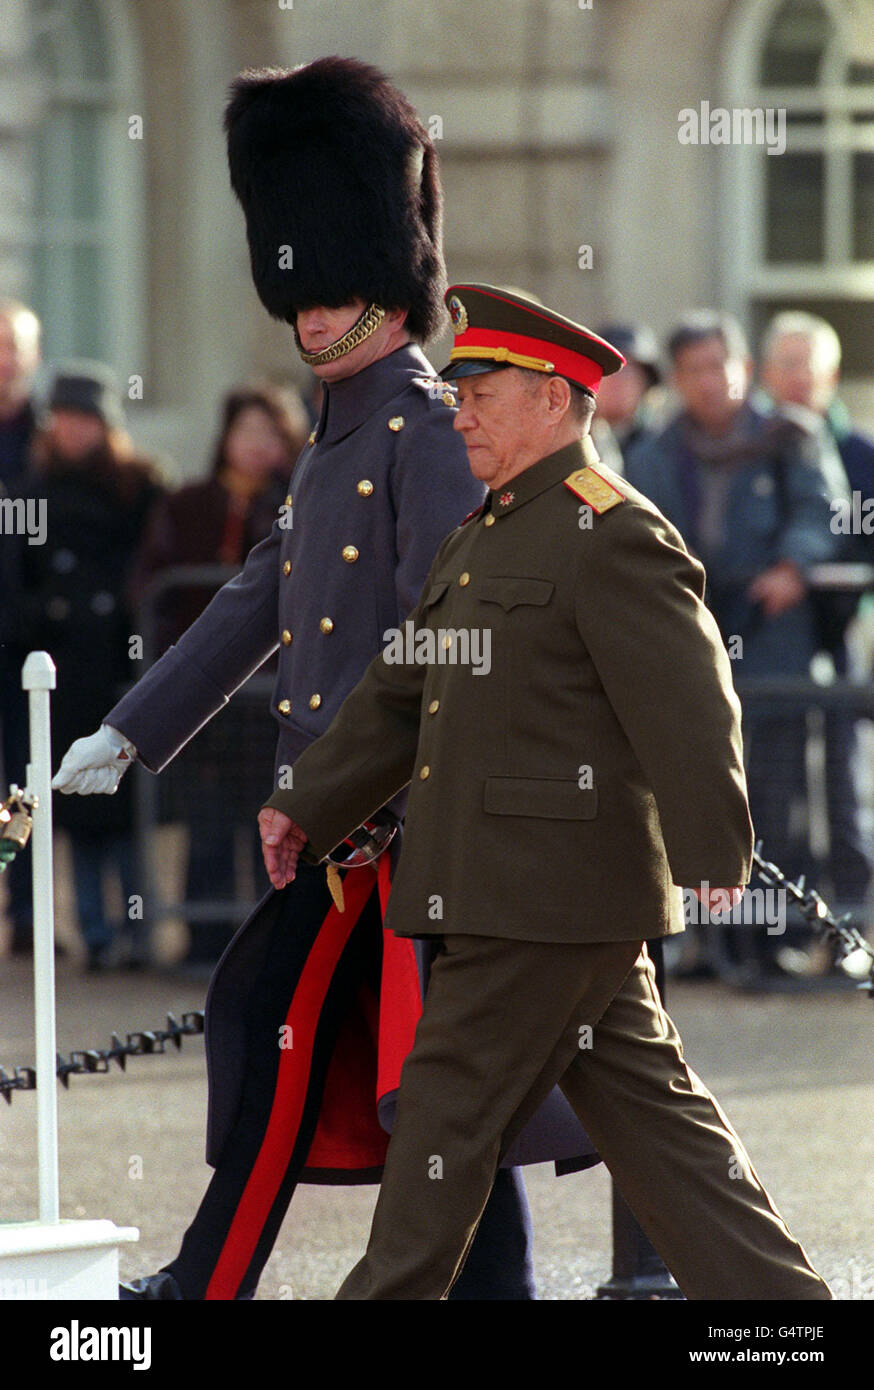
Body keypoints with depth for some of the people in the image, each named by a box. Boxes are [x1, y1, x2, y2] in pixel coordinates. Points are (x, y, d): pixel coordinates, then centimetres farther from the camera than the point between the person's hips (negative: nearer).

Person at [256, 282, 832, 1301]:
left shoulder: (611, 537, -12)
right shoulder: (480, 541, 18)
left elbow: (690, 708, -19)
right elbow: (397, 697, 25)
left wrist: (714, 867, -26)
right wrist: (309, 806, 22)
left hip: (549, 898, -9)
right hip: (505, 891, 9)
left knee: (451, 1110, -2)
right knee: (648, 1113, 8)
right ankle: (772, 1295, 10)